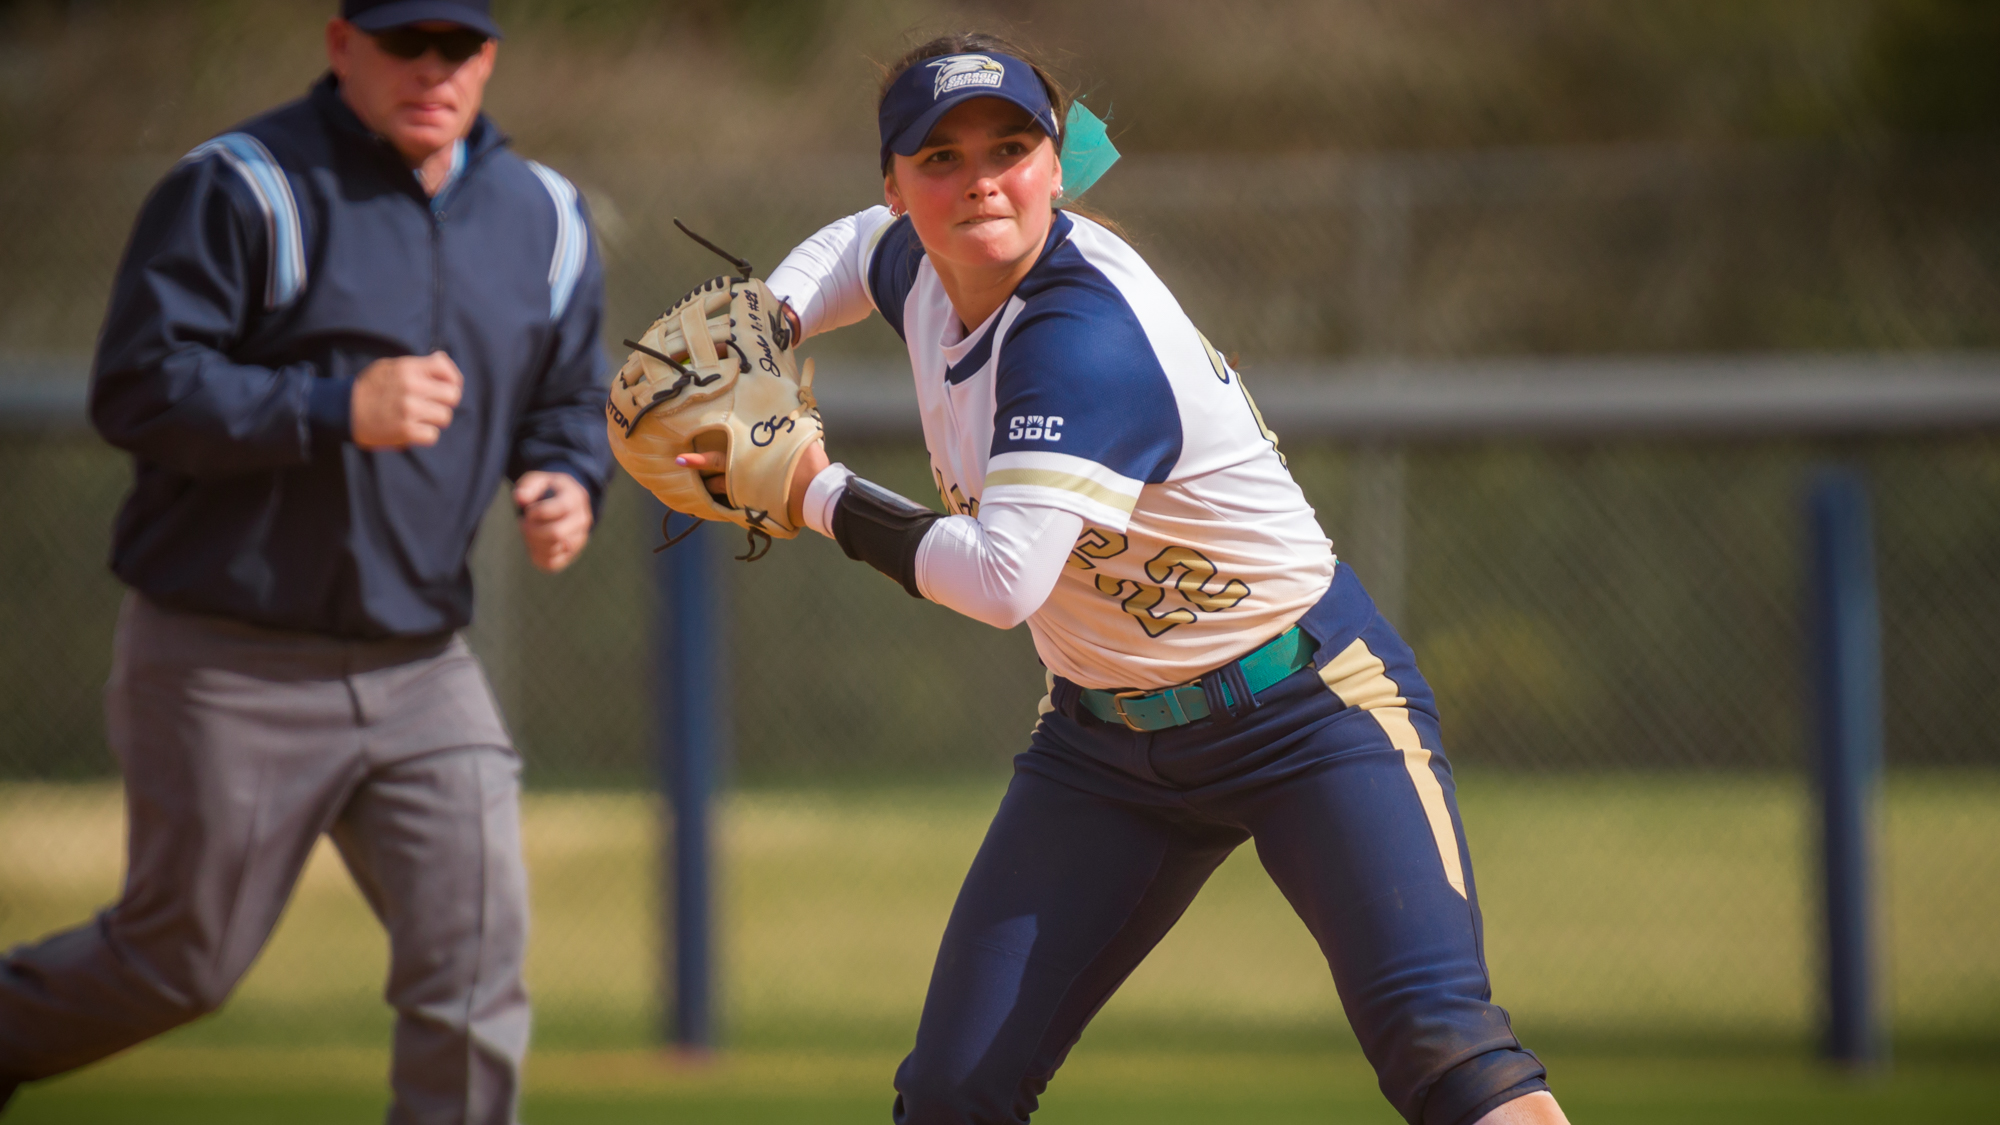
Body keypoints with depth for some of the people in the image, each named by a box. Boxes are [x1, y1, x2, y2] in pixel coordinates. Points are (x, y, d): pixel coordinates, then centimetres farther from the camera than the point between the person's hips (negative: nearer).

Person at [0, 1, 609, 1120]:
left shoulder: (544, 219, 9)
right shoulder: (239, 191, -10)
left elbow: (570, 401, 21)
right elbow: (139, 389, -16)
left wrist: (569, 486, -3)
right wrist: (339, 410, -26)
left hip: (424, 672, 5)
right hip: (227, 670, -5)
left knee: (476, 966, -5)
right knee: (182, 962, 6)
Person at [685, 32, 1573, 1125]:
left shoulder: (1082, 337, -27)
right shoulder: (924, 264, -2)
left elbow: (1003, 580, -38)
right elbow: (857, 246, 25)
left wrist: (818, 495, -23)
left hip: (1312, 709, -8)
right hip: (1104, 739, 8)